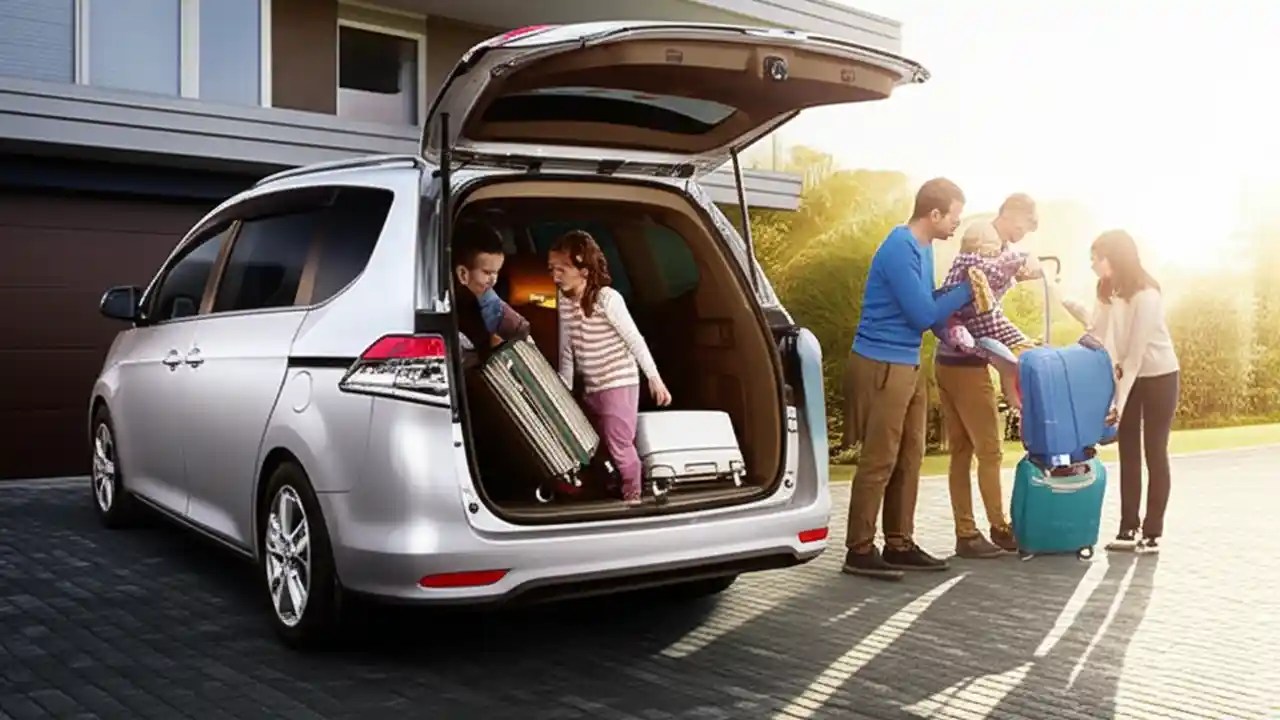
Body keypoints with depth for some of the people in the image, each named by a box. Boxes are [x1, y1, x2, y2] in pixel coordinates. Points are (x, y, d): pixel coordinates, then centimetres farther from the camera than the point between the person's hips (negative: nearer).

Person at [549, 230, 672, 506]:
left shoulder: (607, 298, -19)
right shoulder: (563, 300, 1)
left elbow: (634, 339, -14)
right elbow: (566, 349, 8)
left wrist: (654, 378, -13)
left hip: (619, 384, -7)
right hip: (591, 388, 7)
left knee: (619, 446, -3)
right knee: (599, 447, 16)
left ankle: (633, 497, 14)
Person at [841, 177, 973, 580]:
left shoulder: (922, 247, 12)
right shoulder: (900, 249, -18)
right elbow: (923, 314, -17)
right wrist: (966, 291, -7)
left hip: (908, 365, 10)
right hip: (881, 367, -10)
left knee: (909, 458, 12)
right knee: (879, 462, -6)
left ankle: (899, 545, 20)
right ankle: (860, 551, 2)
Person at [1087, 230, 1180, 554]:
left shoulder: (1145, 295, -23)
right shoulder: (1110, 292, -1)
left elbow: (1136, 351, -25)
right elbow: (1099, 334, -1)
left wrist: (1119, 400, -25)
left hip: (1158, 376, -6)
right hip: (1128, 376, 7)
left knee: (1155, 453, 0)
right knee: (1128, 453, 6)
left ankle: (1152, 533, 7)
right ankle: (1128, 528, 12)